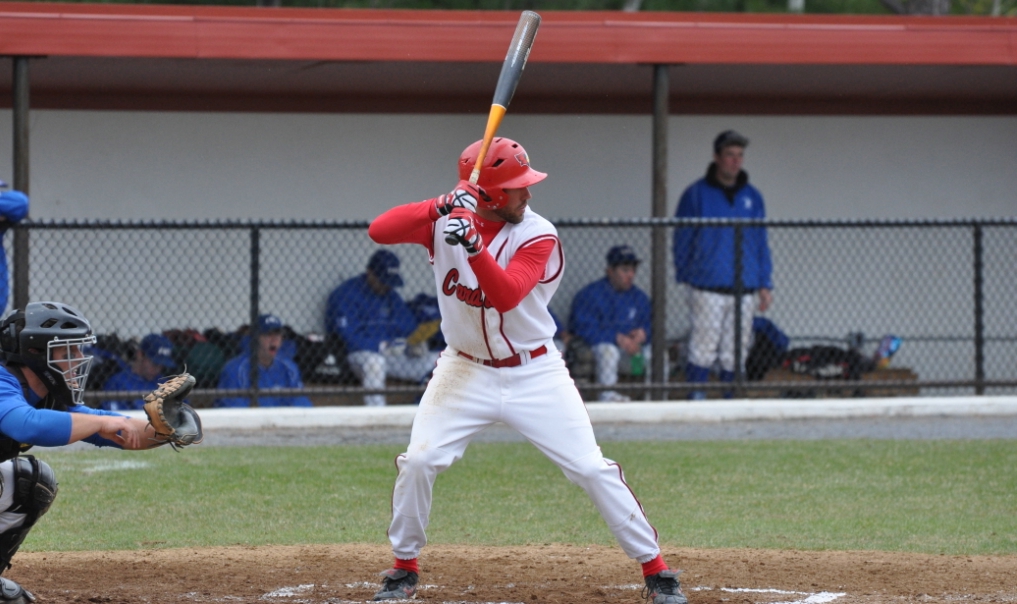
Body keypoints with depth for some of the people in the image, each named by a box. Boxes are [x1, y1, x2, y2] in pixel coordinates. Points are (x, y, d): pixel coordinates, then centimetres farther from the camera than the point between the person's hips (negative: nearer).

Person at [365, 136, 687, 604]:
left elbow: (506, 296, -30)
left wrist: (473, 246, -45)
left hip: (535, 374, -2)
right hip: (466, 369, 2)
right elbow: (379, 231, -20)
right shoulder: (446, 219, -8)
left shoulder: (537, 236, -15)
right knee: (418, 463, -10)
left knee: (591, 469, -6)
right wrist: (440, 207, -33)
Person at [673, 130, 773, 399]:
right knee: (703, 348, -8)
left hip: (744, 289, 4)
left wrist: (765, 285, 9)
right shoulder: (696, 194, 0)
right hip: (707, 287, -4)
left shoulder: (752, 197, 11)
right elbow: (682, 239, 3)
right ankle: (696, 399, -3)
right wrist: (684, 275, -2)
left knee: (736, 353, 6)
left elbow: (761, 243, 14)